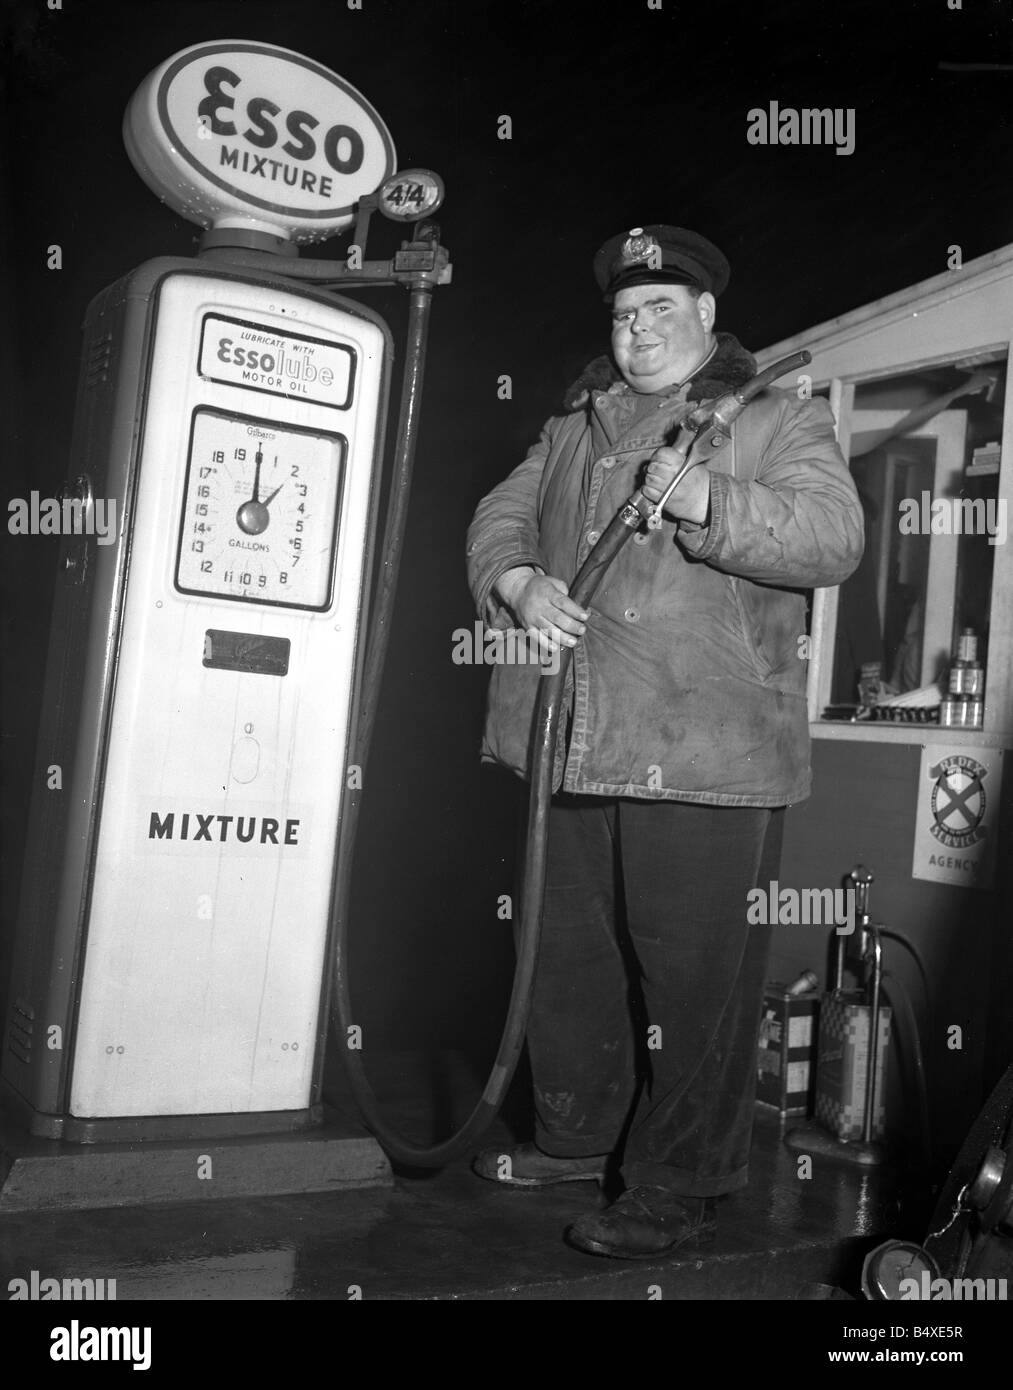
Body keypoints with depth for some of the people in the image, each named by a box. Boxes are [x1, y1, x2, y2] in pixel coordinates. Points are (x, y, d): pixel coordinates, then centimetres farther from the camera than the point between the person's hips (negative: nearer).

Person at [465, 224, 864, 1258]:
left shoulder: (778, 419, 3)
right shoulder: (577, 425, 20)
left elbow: (833, 539, -10)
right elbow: (502, 516, 17)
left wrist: (705, 500, -24)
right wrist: (521, 584, -5)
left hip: (709, 756, -6)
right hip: (580, 748, 6)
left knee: (695, 981, -1)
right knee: (573, 960, 17)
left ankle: (678, 1193, 14)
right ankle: (574, 1137, 35)